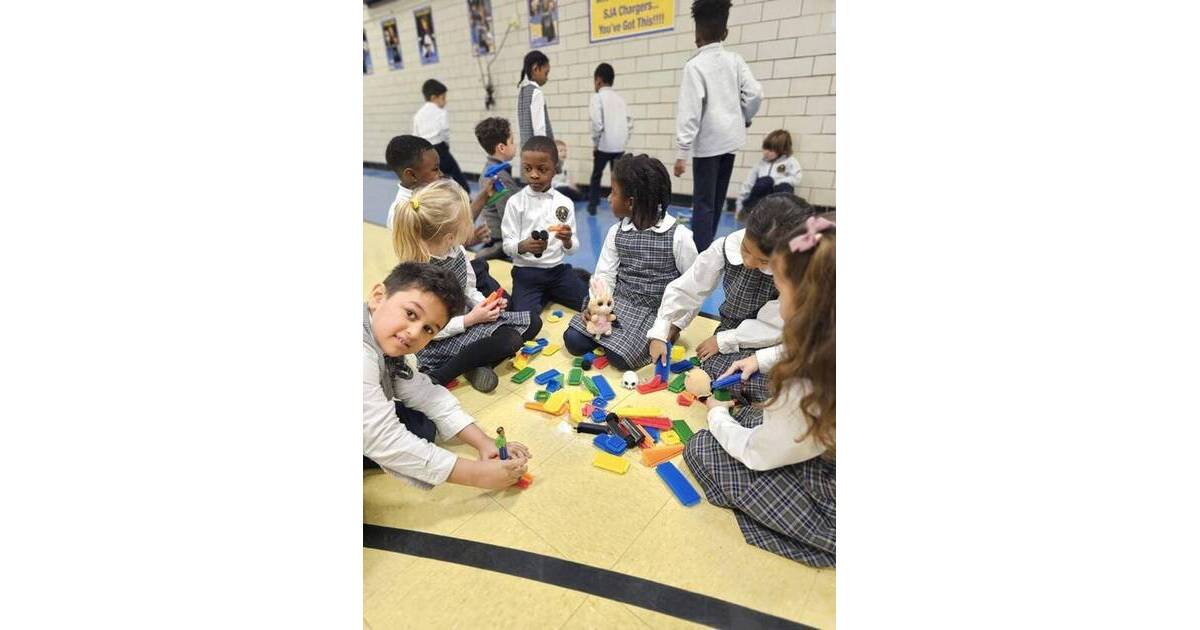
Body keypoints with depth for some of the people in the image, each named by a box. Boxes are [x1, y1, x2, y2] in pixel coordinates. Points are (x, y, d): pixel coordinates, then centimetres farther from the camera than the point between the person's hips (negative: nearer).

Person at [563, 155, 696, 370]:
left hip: (655, 311, -4)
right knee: (573, 341, -11)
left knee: (619, 356, -24)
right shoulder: (616, 232, 0)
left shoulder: (679, 236, -13)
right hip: (618, 302, 4)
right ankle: (612, 335, 12)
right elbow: (604, 274, 0)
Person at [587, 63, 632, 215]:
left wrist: (595, 144, -3)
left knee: (596, 175, 13)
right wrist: (623, 140, 16)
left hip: (604, 145, -4)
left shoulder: (598, 97, -3)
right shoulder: (619, 97, 13)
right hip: (619, 146, 4)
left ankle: (592, 205, 20)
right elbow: (629, 122, 10)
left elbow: (597, 123, -14)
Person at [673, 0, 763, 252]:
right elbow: (755, 93, 0)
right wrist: (744, 119, 18)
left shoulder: (694, 65, -11)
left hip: (708, 142, -6)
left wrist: (682, 153, -16)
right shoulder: (735, 60, 4)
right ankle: (705, 247, 30)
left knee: (703, 203, -5)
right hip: (730, 138, 6)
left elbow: (689, 111, -17)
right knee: (716, 200, 16)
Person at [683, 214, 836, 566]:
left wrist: (717, 415, 1)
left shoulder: (807, 390, -36)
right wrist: (761, 358, 8)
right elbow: (803, 350, 13)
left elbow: (755, 454, -16)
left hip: (829, 500, -7)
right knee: (747, 416, 17)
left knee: (702, 447, -2)